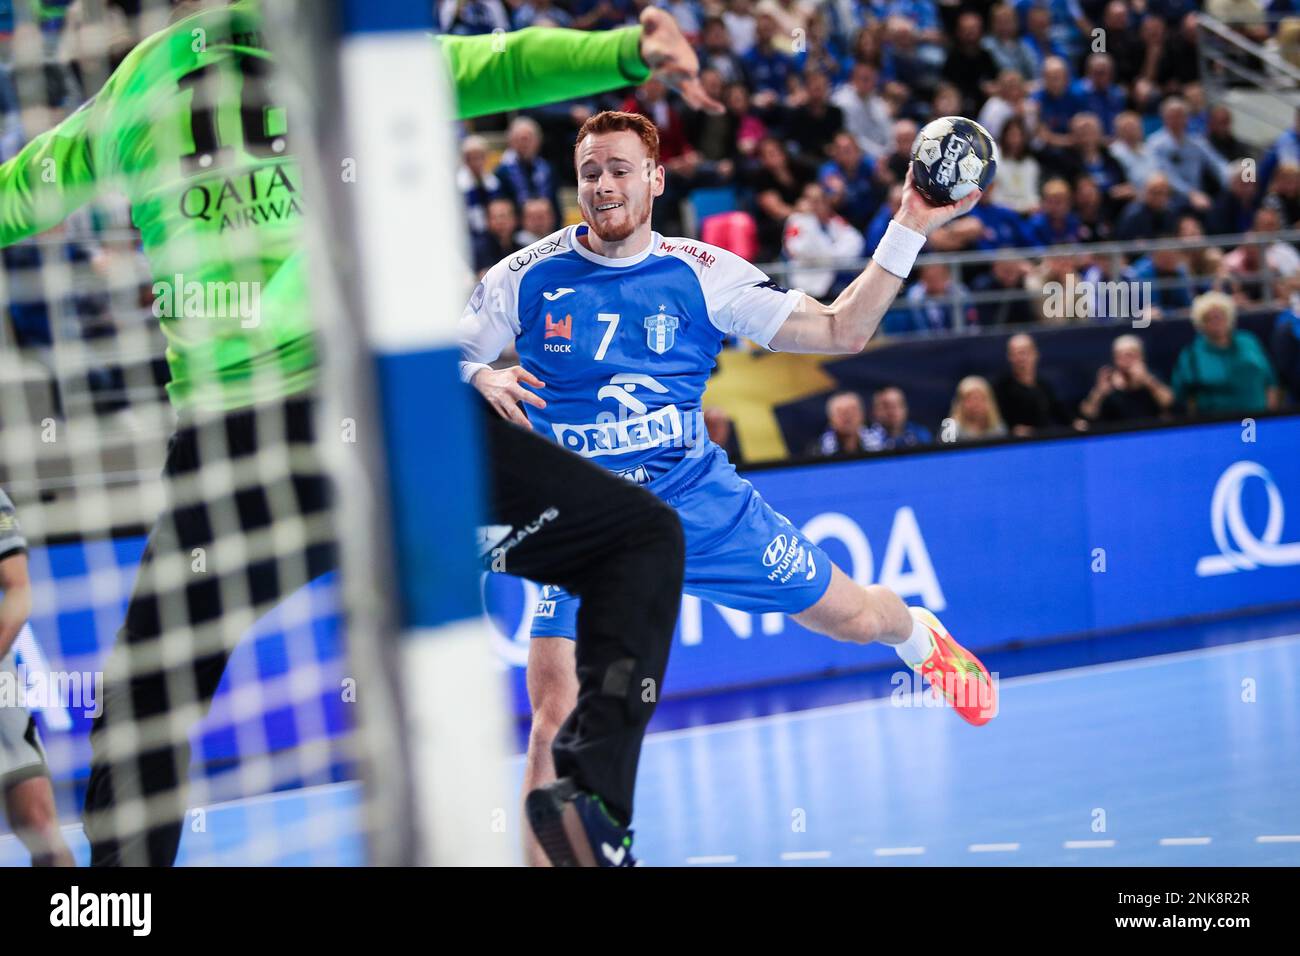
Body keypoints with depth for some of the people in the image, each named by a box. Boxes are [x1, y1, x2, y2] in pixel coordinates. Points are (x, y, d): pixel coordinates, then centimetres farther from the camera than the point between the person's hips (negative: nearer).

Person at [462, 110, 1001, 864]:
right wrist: (479, 379, -23)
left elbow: (842, 330, -1)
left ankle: (922, 637, 47)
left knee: (849, 614, 9)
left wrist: (909, 231, -9)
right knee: (555, 701, -18)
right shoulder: (528, 278, -5)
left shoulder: (702, 274, -4)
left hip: (698, 498, 1)